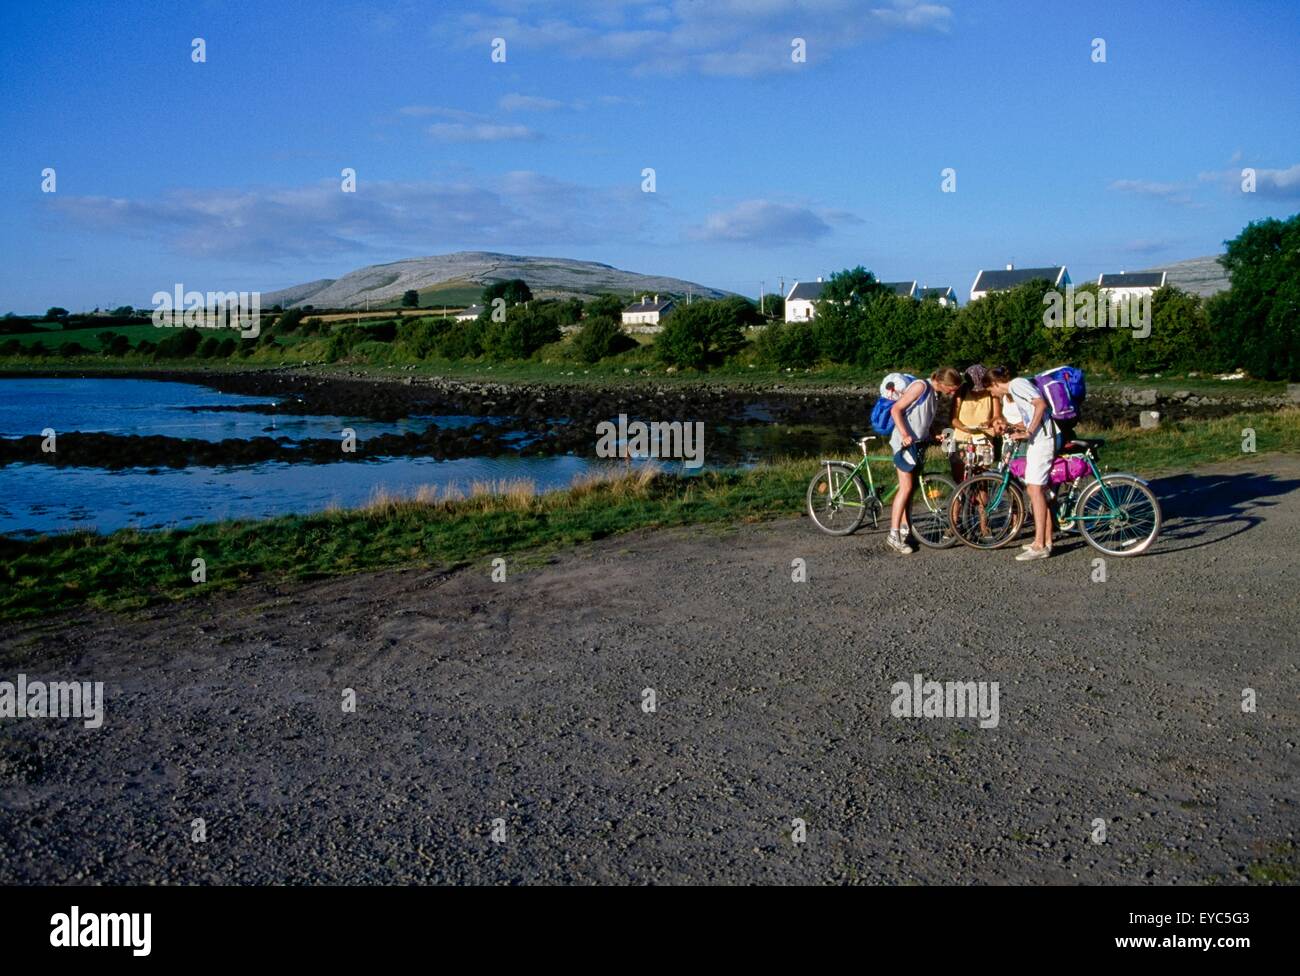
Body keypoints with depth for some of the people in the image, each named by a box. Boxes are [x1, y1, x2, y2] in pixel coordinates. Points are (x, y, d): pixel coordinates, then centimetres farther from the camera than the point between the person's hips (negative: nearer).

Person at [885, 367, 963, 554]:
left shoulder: (932, 392, 15)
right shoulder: (921, 386, -13)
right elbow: (896, 410, -18)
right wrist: (904, 435, -24)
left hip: (918, 443, 9)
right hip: (906, 442, -9)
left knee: (911, 487, 12)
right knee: (906, 487, -11)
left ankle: (904, 530, 20)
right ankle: (893, 536, -9)